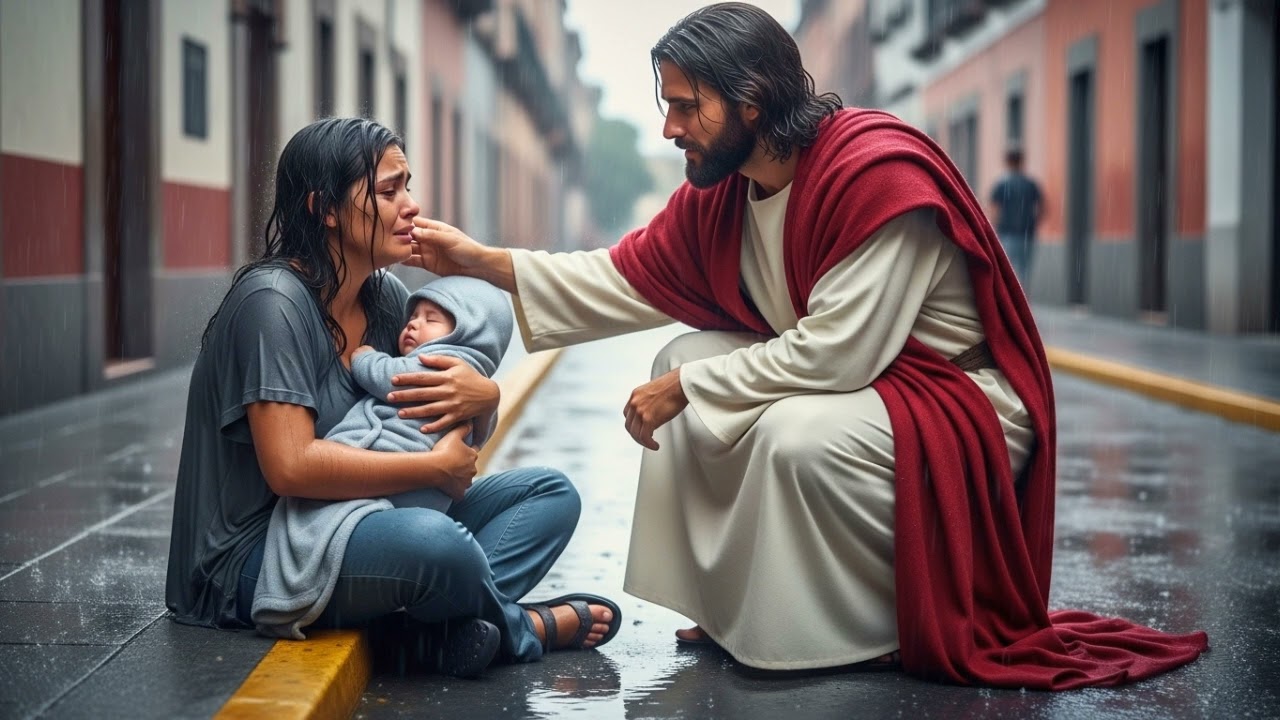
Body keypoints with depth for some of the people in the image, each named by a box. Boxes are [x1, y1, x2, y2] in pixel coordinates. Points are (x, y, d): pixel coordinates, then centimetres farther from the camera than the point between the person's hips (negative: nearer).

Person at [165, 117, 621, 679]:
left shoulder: (383, 295, 6)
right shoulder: (274, 301, -18)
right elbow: (290, 467, -28)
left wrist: (482, 396, -12)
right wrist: (438, 467, -19)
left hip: (355, 522, 9)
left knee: (551, 494, 2)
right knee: (432, 541, -37)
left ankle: (463, 623, -25)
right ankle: (522, 625, -5)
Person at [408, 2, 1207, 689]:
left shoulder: (881, 171, -28)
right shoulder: (720, 189, -1)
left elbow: (835, 355, -31)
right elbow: (623, 280, 3)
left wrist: (687, 389, -22)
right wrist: (480, 260, -3)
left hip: (963, 404, -9)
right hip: (850, 382, 9)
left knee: (798, 434, -32)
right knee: (686, 360, -1)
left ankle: (910, 627, -8)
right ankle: (727, 603, 5)